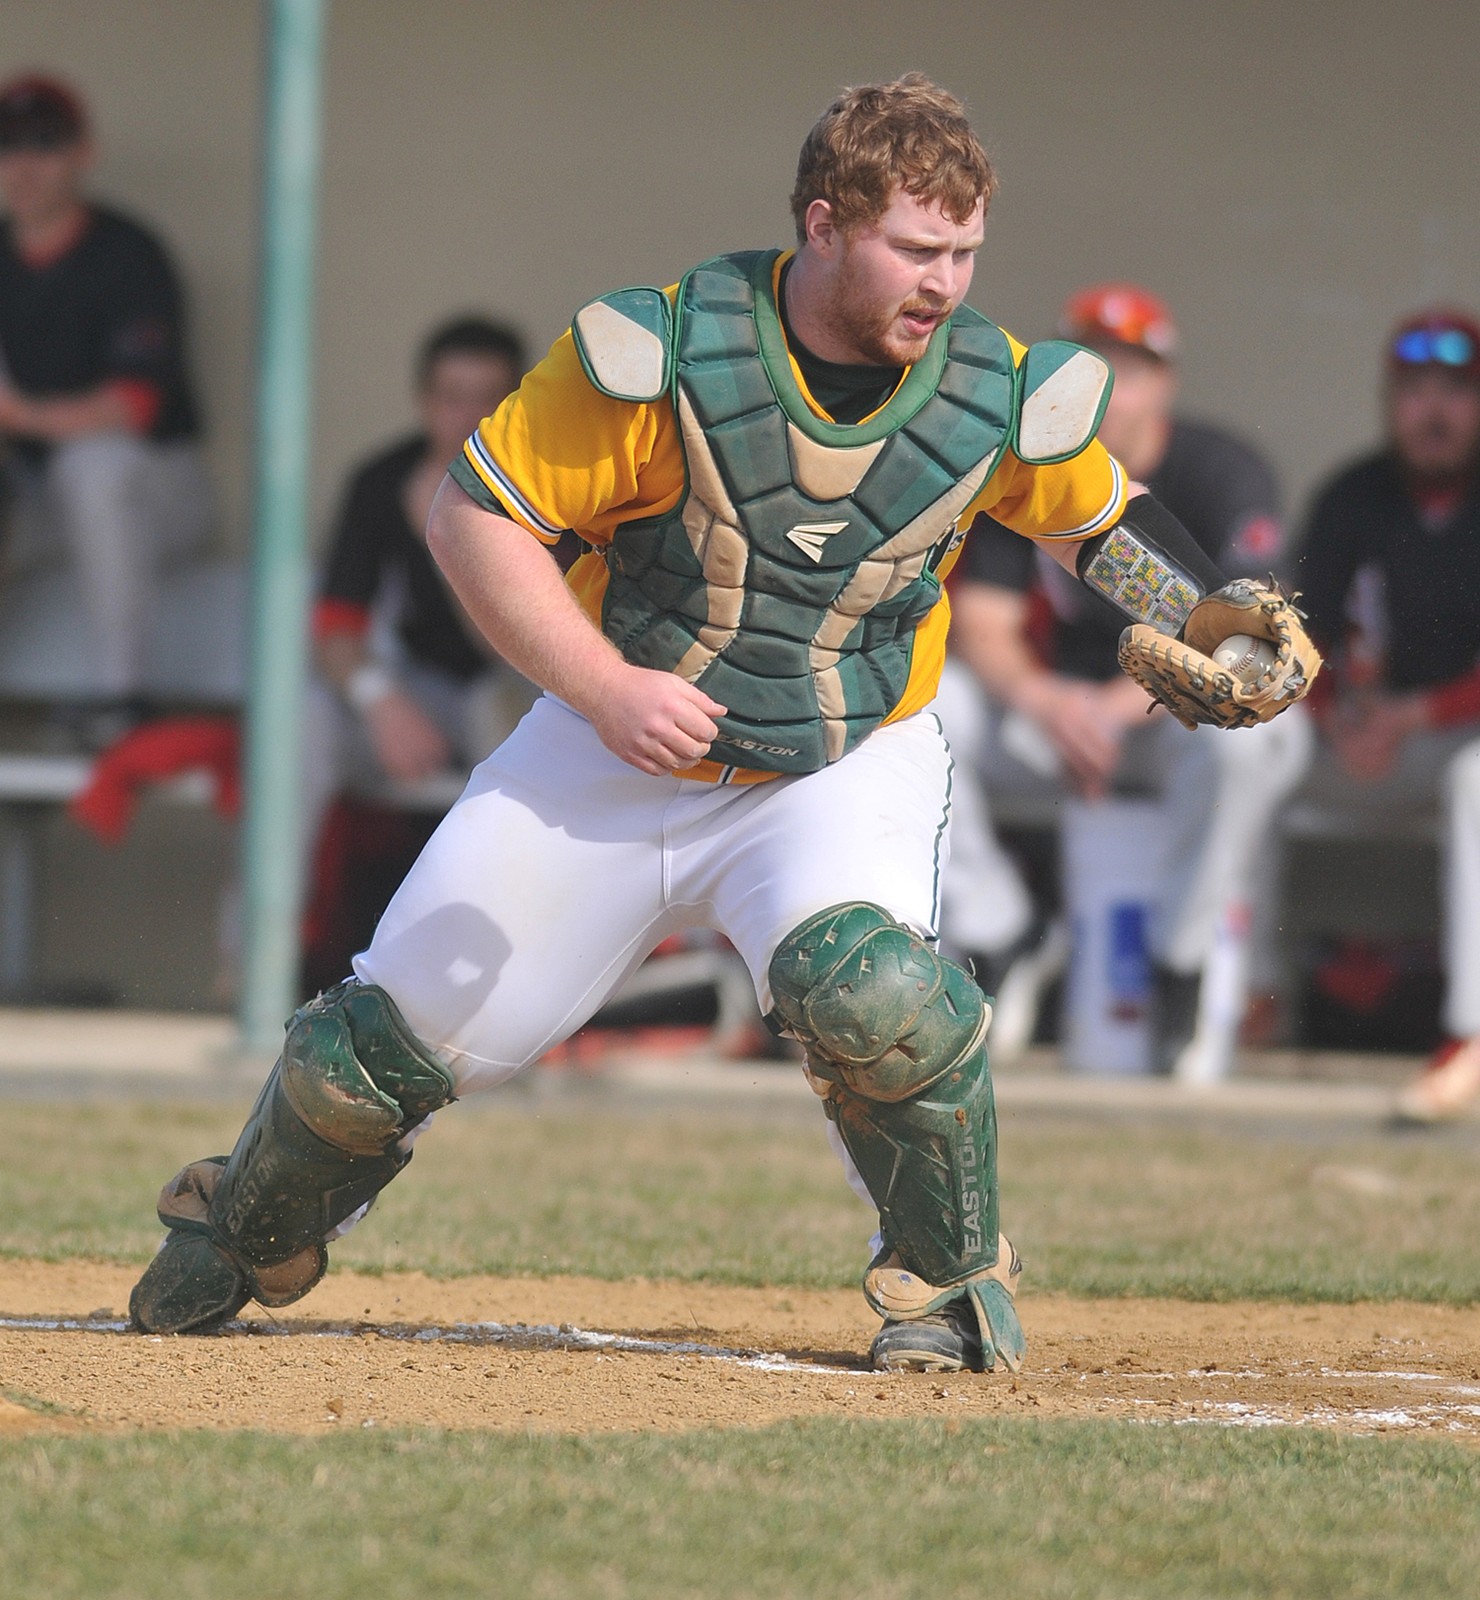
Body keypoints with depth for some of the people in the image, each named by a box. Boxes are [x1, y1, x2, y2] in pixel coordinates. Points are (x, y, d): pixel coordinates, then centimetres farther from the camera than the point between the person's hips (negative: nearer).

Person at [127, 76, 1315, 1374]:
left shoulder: (996, 398, -12)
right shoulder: (662, 355, -22)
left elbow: (1100, 513, 9)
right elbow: (473, 514, -15)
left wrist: (1208, 622, -10)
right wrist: (605, 688, -25)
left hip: (848, 771, 0)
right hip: (611, 759, 0)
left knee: (863, 982, -33)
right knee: (394, 1038, 6)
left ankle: (951, 1273, -7)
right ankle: (243, 1232, 38)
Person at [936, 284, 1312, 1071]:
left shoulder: (1224, 474, -14)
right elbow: (980, 627, -4)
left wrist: (1123, 706, -36)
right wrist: (1041, 698, -27)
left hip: (1181, 717, -4)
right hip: (1059, 713, 4)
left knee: (1246, 728, -40)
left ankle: (1181, 962, -22)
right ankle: (997, 937, -5)